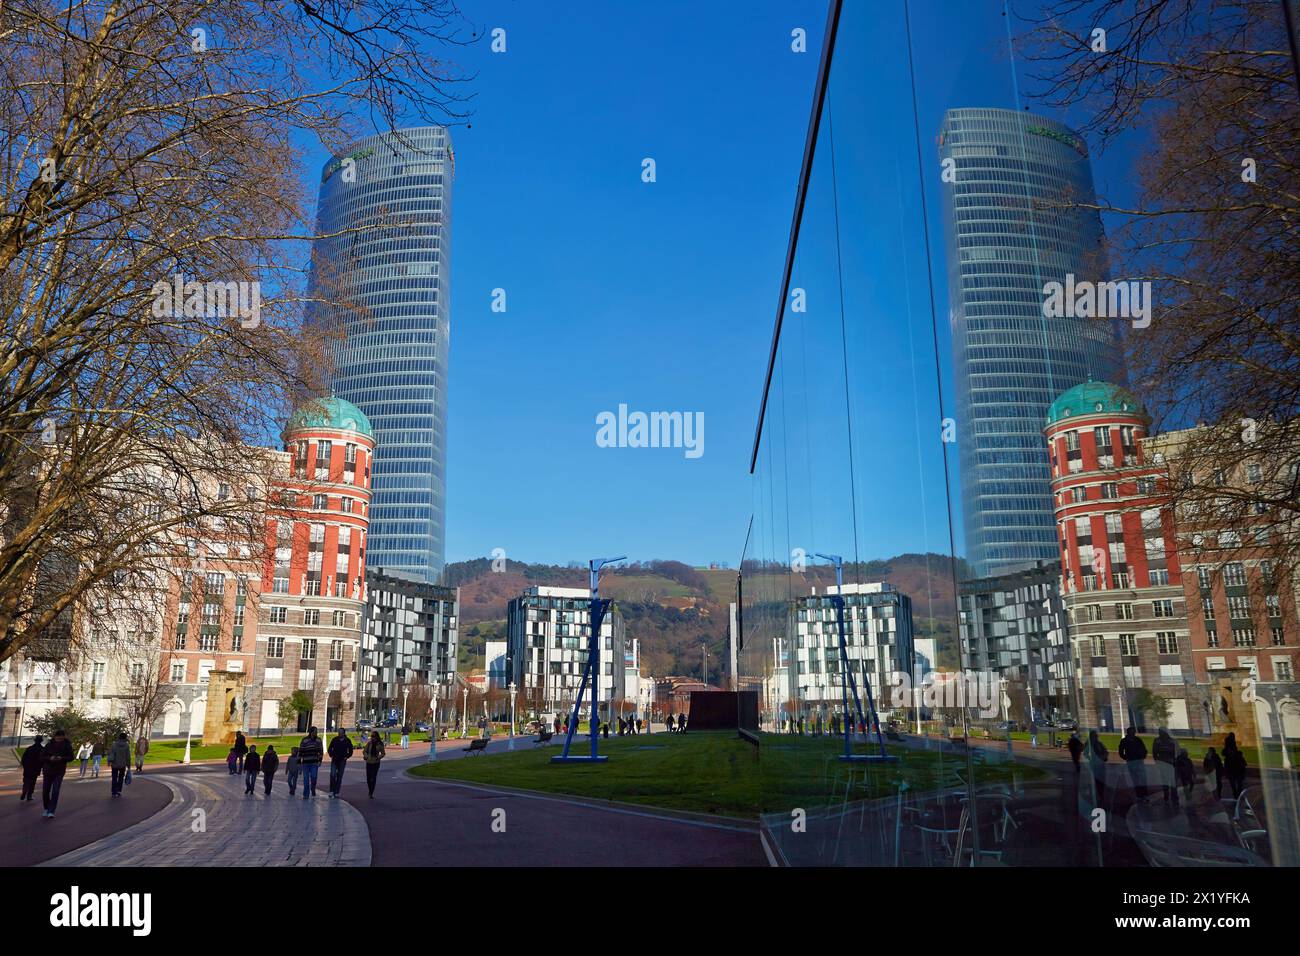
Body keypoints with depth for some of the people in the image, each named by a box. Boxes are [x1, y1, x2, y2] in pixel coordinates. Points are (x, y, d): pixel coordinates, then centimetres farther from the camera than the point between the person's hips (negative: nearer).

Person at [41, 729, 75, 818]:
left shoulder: (67, 745, -5)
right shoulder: (50, 745, -4)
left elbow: (71, 757, -3)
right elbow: (42, 757, -2)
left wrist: (62, 758, -22)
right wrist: (50, 758, -22)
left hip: (59, 772, -2)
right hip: (47, 771, 2)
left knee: (55, 792, -12)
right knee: (45, 791, 8)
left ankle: (51, 811, -9)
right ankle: (46, 809, 30)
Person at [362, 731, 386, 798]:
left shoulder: (380, 744, -6)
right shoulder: (369, 743, -3)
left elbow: (383, 753, 4)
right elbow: (364, 751, 8)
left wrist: (379, 757, -13)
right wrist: (366, 756, -9)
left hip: (376, 763, -2)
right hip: (369, 762, 2)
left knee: (373, 778, -6)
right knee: (368, 778, 6)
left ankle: (371, 793, 0)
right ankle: (370, 791, 29)